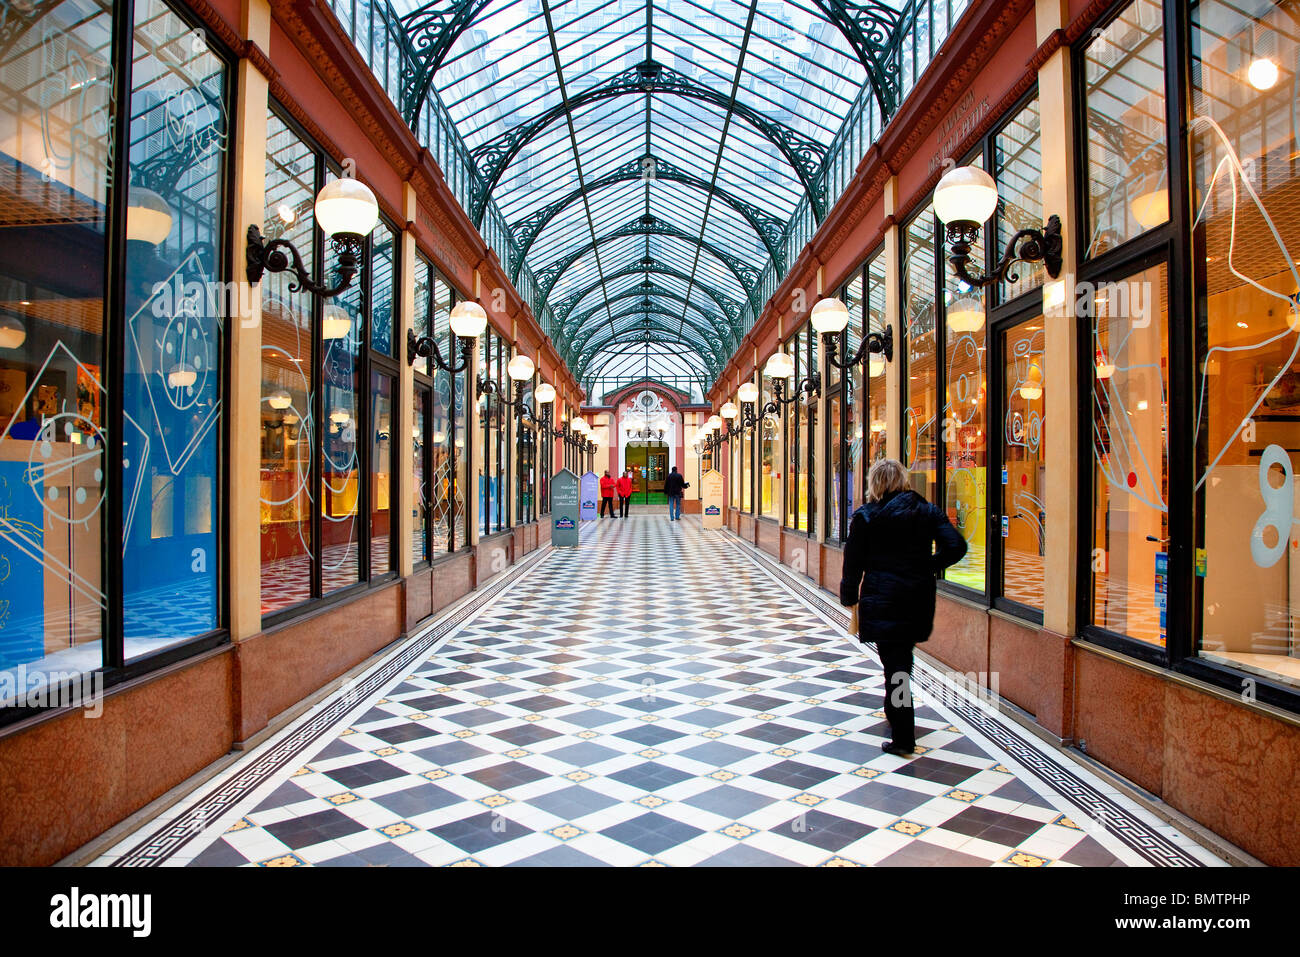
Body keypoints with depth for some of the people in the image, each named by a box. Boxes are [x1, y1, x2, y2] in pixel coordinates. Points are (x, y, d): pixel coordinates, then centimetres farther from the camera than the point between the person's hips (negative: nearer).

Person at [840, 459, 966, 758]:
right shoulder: (927, 511, 4)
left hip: (882, 600, -4)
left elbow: (854, 562, -4)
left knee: (894, 665, -1)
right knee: (903, 657, 22)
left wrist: (849, 597, 7)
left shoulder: (865, 516, -5)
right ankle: (899, 718, 38)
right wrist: (928, 567, 7)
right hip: (918, 599, 4)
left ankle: (902, 739, -1)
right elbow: (956, 546, -6)